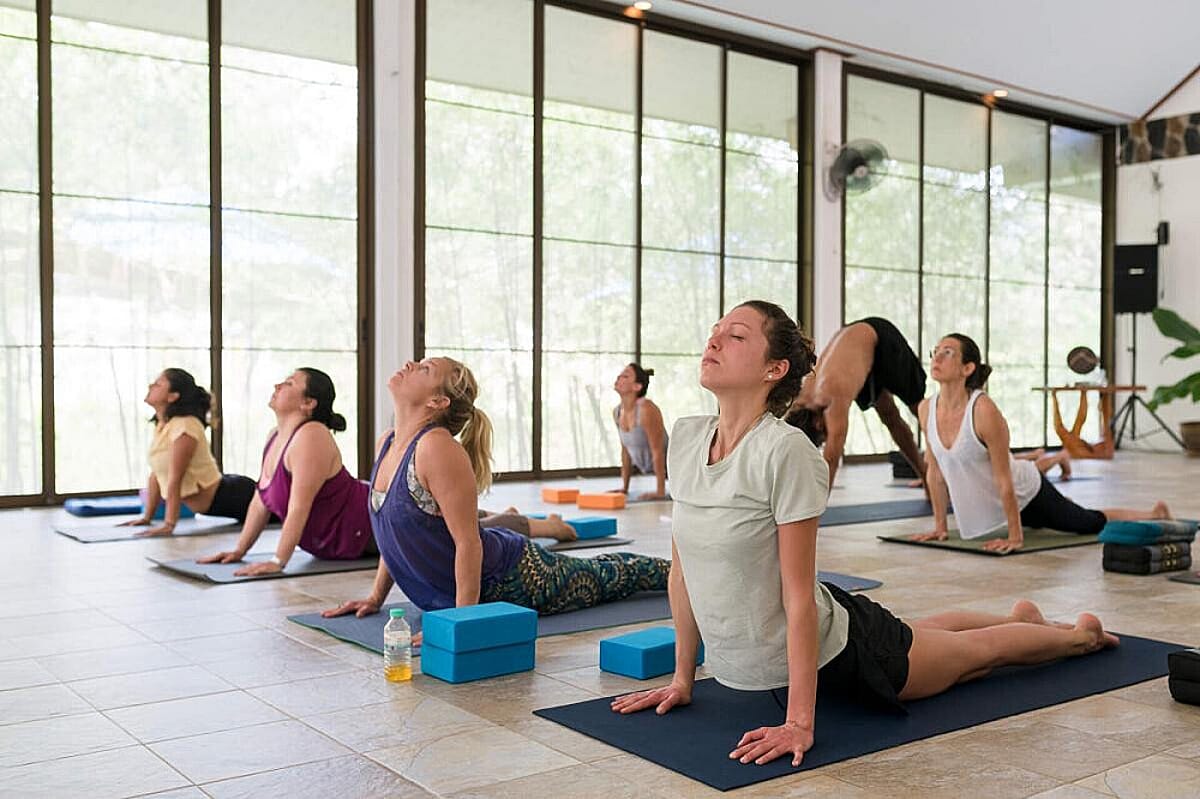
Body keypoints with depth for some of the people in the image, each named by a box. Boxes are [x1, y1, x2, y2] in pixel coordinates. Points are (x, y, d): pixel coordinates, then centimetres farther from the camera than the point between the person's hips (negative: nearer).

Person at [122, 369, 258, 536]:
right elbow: (155, 474, 11)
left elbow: (175, 479, -23)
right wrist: (147, 517, 11)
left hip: (227, 497, -8)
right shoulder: (161, 425, 7)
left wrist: (168, 525, -23)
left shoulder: (184, 426, -22)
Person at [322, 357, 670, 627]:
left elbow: (468, 541, -31)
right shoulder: (385, 445, -4)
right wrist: (376, 597, 8)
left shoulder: (438, 448, -32)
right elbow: (395, 532, 8)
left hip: (511, 579, -7)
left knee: (606, 576, 18)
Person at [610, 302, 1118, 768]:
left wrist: (799, 722, -26)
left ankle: (1083, 634, 51)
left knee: (977, 650, 21)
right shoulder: (685, 438, -12)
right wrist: (682, 678, 2)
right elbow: (682, 569, -3)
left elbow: (799, 594, -28)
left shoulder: (785, 451, -31)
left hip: (836, 654, -7)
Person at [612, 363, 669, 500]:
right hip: (649, 467, 8)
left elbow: (658, 451, -25)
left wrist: (660, 492, -23)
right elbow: (625, 450, 8)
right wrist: (624, 488, 10)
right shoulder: (617, 412, -2)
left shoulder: (646, 409, -27)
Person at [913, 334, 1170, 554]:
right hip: (984, 501, 6)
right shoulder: (926, 409, -17)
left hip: (1024, 493, -6)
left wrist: (1015, 537, -24)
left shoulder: (985, 411, -34)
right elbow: (935, 470, -5)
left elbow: (1004, 480, -28)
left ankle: (1154, 515, 38)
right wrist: (940, 526, -2)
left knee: (1093, 523, 13)